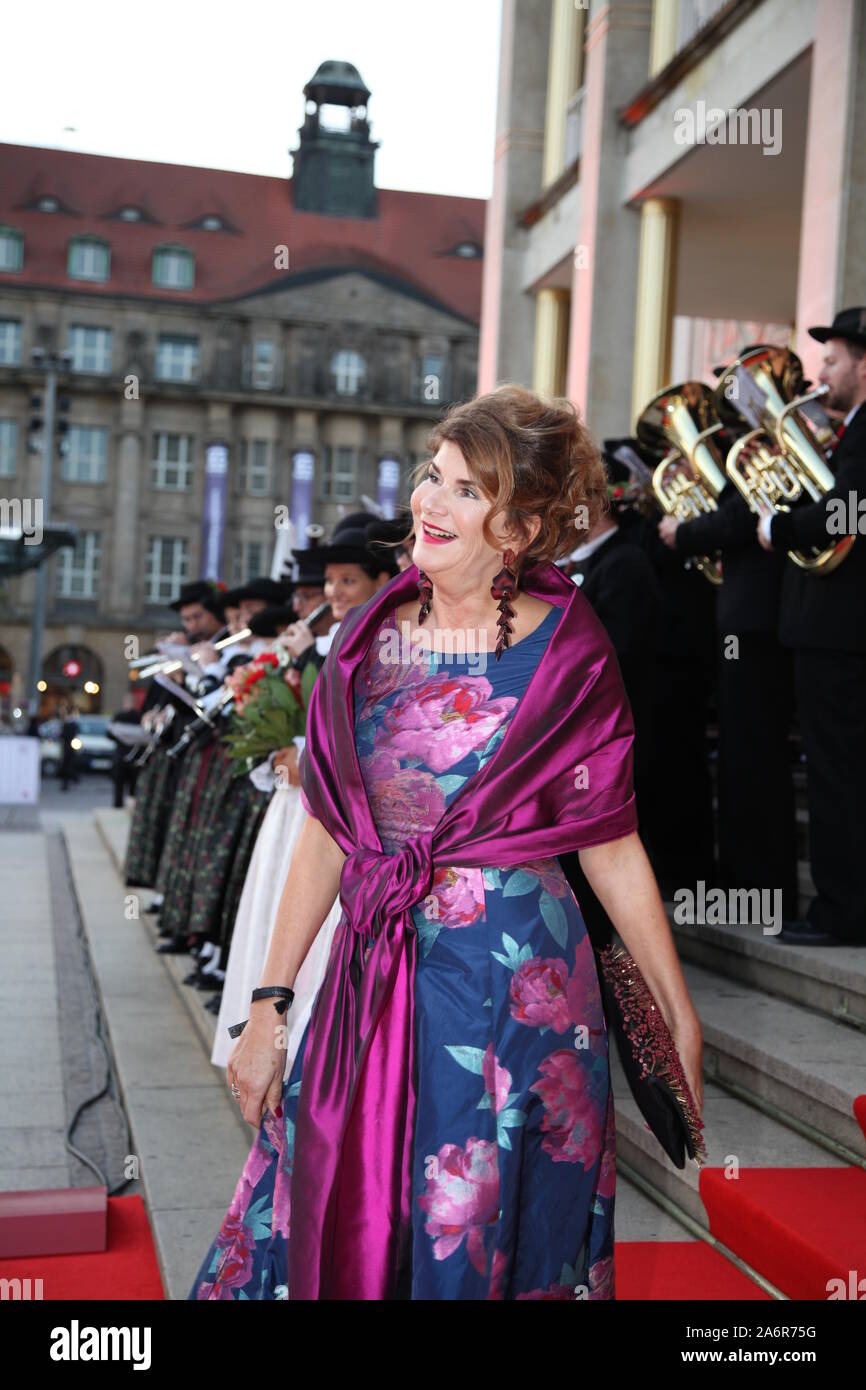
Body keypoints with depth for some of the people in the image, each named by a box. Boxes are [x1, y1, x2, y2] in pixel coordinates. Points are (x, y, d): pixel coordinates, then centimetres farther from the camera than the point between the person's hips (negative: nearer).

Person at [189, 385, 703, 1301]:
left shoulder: (566, 652, -6)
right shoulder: (368, 637, 4)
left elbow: (612, 849, -2)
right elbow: (325, 837, 7)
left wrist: (681, 1019, -1)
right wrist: (269, 1005, 7)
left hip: (517, 980, -4)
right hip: (372, 979, 4)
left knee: (479, 1243, 8)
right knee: (336, 1236, 12)